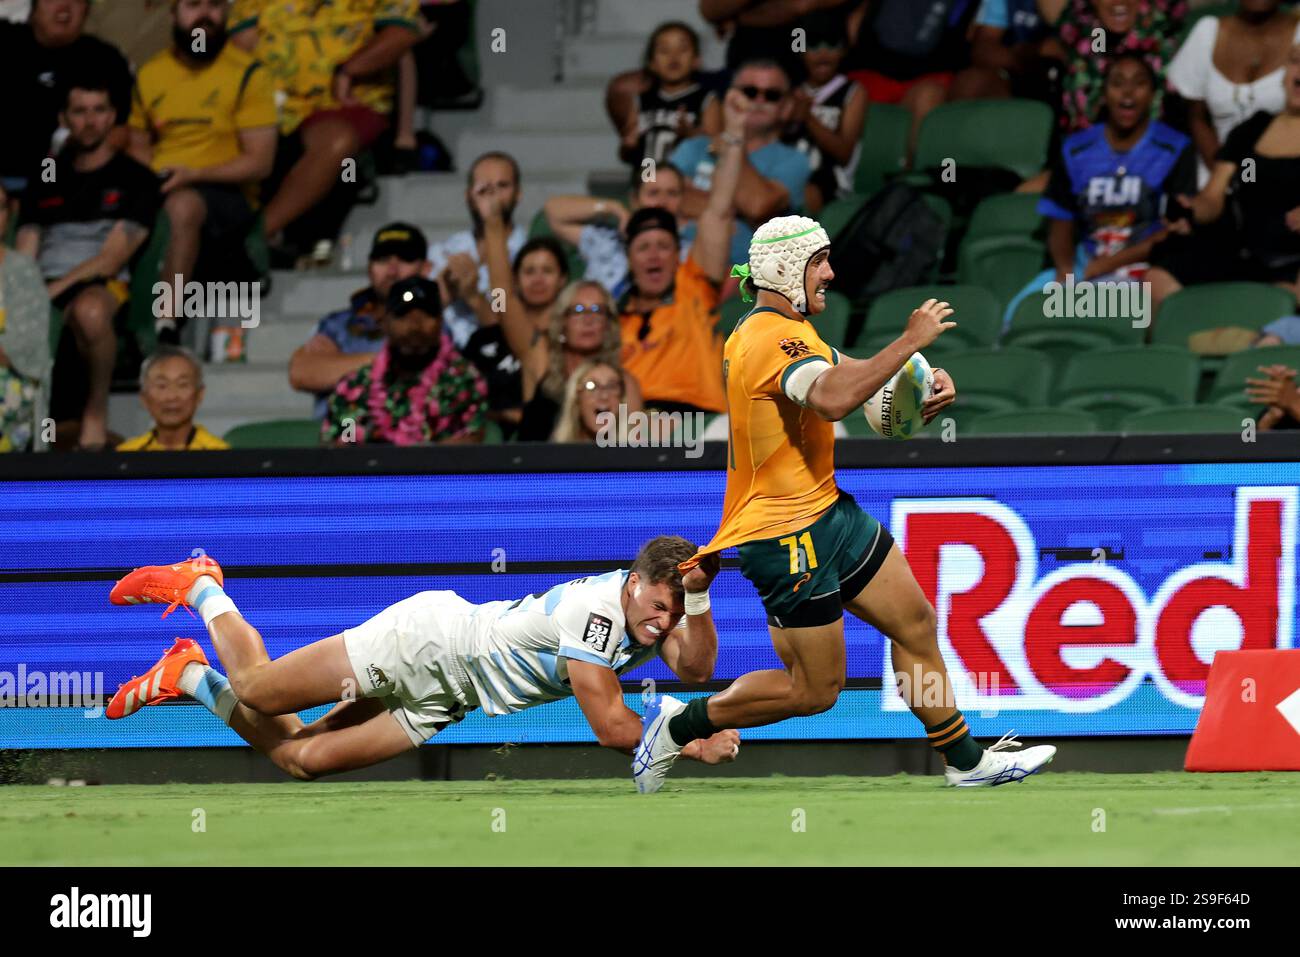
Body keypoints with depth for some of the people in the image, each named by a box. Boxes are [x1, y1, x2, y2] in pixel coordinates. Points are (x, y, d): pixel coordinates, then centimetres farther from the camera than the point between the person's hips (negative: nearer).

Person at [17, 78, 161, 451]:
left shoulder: (135, 179, 10)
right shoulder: (47, 181, 24)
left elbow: (112, 258, -1)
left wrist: (55, 289, -14)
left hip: (103, 285, -3)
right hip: (45, 285, 3)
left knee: (89, 311, -43)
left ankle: (96, 413, -21)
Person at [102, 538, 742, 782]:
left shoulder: (648, 613, -6)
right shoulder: (597, 608, -30)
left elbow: (695, 668, -22)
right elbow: (610, 725, -32)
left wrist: (697, 595, -35)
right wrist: (694, 748, -28)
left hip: (441, 700, 7)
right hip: (432, 638, -7)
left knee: (300, 757, 10)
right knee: (256, 687, -3)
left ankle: (191, 676, 28)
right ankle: (202, 588, 24)